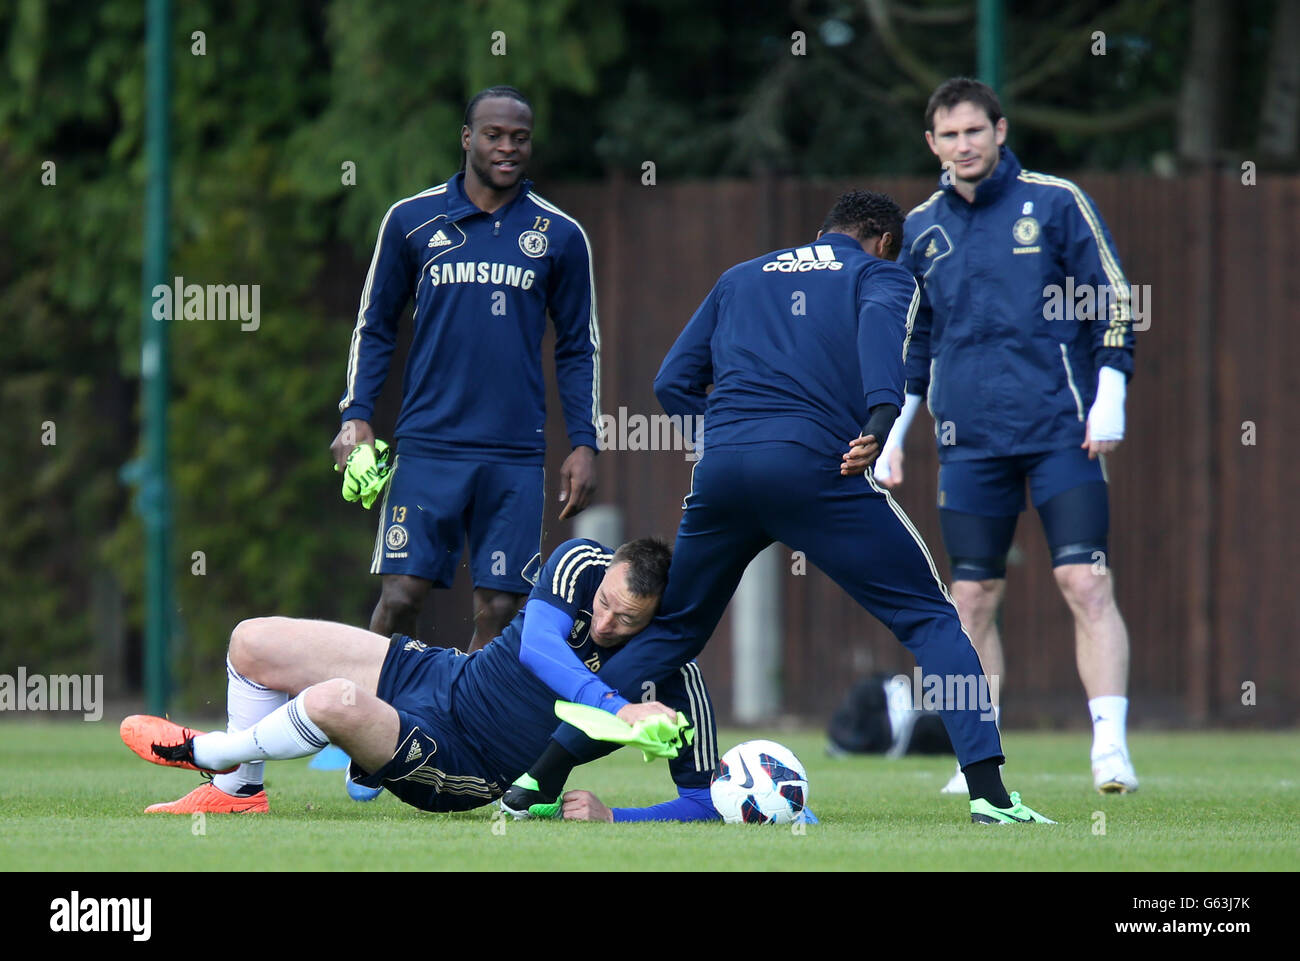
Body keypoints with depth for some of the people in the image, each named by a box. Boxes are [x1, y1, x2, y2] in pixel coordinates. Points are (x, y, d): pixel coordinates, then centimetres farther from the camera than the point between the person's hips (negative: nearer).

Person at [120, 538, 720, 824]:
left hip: (462, 769, -5)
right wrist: (614, 708, -45)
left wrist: (611, 817, -29)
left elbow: (704, 803, -17)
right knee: (253, 643, 4)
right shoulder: (581, 563, -14)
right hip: (440, 677, 5)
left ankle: (209, 753, -1)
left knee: (335, 704, -32)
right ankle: (237, 791, 28)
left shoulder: (677, 681, -21)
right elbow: (538, 643, -32)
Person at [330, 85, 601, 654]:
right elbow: (375, 326, 12)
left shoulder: (560, 237, 8)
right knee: (401, 596, -9)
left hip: (516, 457, 1)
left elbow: (578, 348, 13)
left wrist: (583, 444, 6)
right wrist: (356, 416, 1)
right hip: (427, 449, -1)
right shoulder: (411, 220, 6)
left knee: (499, 609, -3)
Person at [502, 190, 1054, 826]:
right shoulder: (880, 273, 16)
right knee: (929, 618, 4)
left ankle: (542, 778, 17)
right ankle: (989, 793, -9)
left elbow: (672, 384, 24)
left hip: (719, 466, 4)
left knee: (673, 631, 21)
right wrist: (880, 417, -24)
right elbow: (879, 318, -10)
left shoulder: (741, 277, 31)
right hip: (813, 464, -4)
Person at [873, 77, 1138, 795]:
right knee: (973, 598, 3)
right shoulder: (919, 230, 11)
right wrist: (890, 434, 14)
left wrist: (1110, 398, -6)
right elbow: (909, 343, 20)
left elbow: (1113, 304, 3)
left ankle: (1110, 745, -15)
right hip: (969, 441, 3)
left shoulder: (1055, 203, 1)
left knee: (1086, 583, -12)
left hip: (1062, 431, -3)